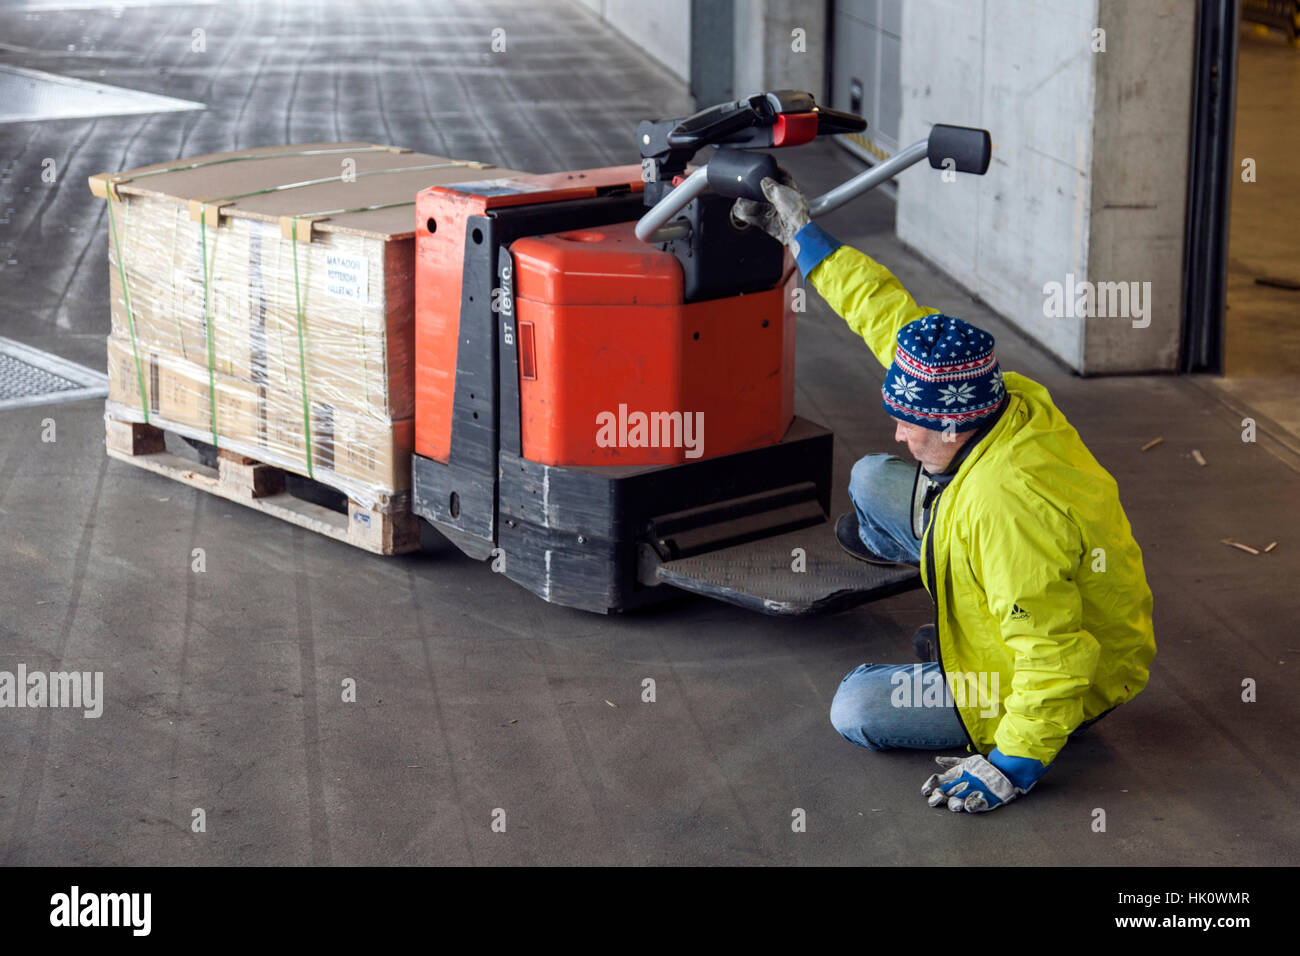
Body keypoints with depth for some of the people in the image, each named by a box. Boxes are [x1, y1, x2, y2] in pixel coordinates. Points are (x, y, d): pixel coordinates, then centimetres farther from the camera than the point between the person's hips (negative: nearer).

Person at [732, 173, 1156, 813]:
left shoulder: (1005, 504, -41)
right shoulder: (1012, 399, -15)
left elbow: (1055, 661, -38)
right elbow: (894, 319, -5)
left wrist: (1012, 767, -31)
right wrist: (802, 235, 0)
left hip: (1070, 682, -9)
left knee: (856, 712, -13)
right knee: (872, 480, 6)